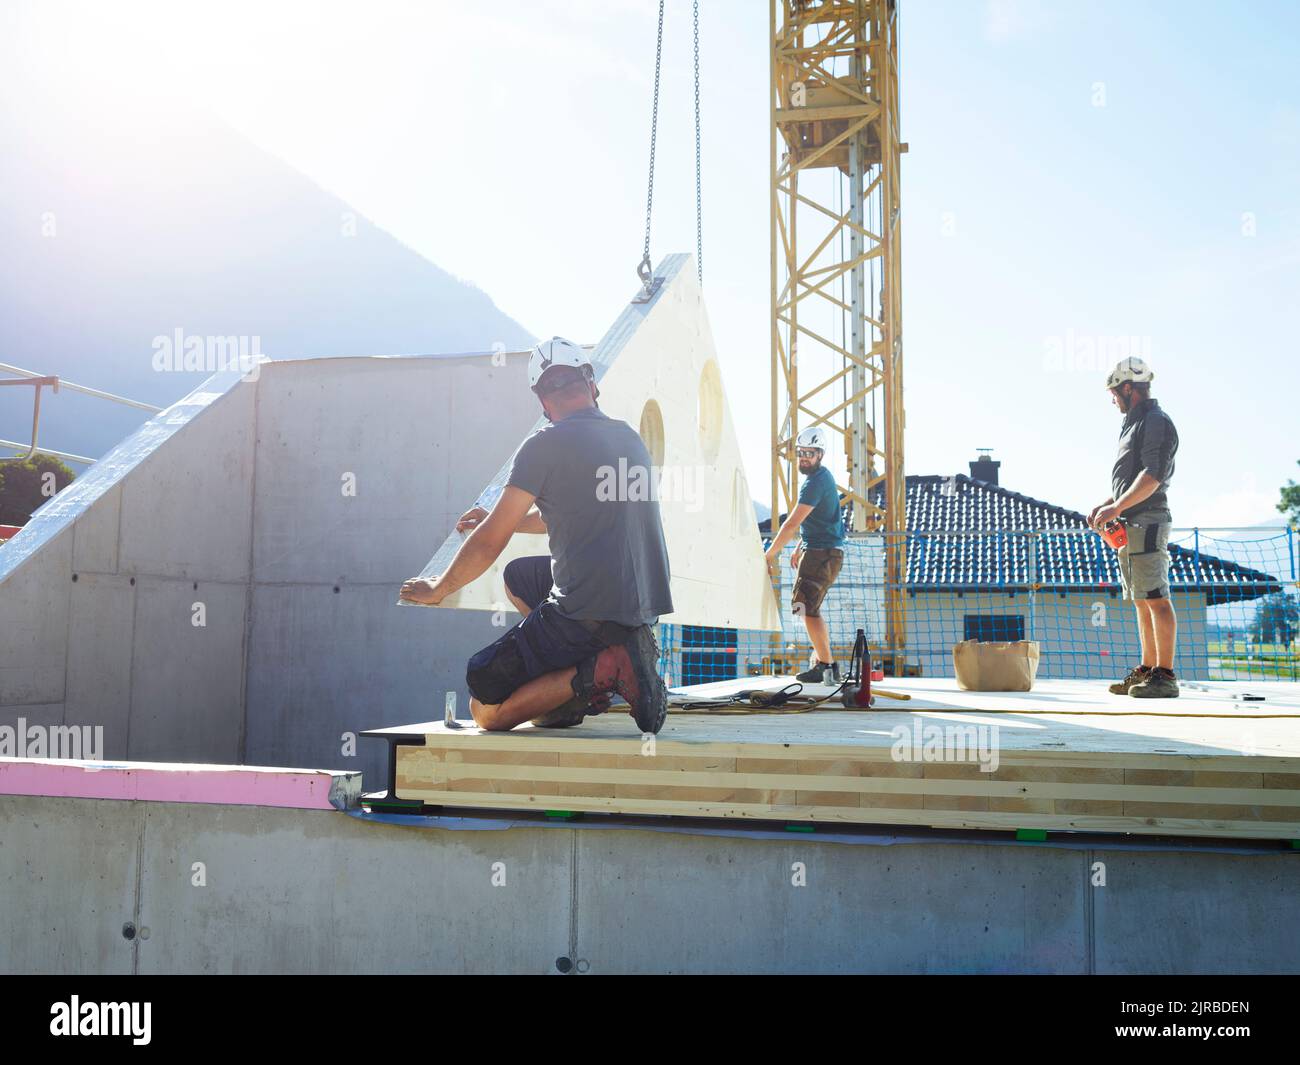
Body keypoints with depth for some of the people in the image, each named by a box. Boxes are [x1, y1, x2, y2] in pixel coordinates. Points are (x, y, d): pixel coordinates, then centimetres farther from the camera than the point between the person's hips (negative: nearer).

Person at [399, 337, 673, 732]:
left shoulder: (545, 445, -8)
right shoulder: (630, 437, 14)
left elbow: (489, 544, -4)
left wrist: (437, 589, 14)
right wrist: (498, 520, 38)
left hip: (590, 613, -8)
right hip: (645, 605, 8)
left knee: (486, 710, 3)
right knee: (518, 576, 30)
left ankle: (603, 670, -14)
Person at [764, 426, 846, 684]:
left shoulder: (816, 482, -18)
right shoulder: (822, 476, 15)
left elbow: (793, 522, -21)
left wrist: (771, 553, -13)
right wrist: (799, 549, 27)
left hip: (822, 554, -11)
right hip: (816, 551, 11)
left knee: (808, 609, -14)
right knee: (811, 609, 19)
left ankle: (828, 666, -13)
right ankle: (821, 664, 27)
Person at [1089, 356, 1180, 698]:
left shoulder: (1156, 422, -7)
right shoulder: (1134, 424, 23)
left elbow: (1153, 476, -19)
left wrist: (1117, 507, -25)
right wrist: (1105, 505, 14)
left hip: (1147, 521, -10)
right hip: (1130, 525, 10)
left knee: (1156, 599, -12)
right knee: (1142, 602, 11)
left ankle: (1165, 676, -13)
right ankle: (1147, 670, 16)